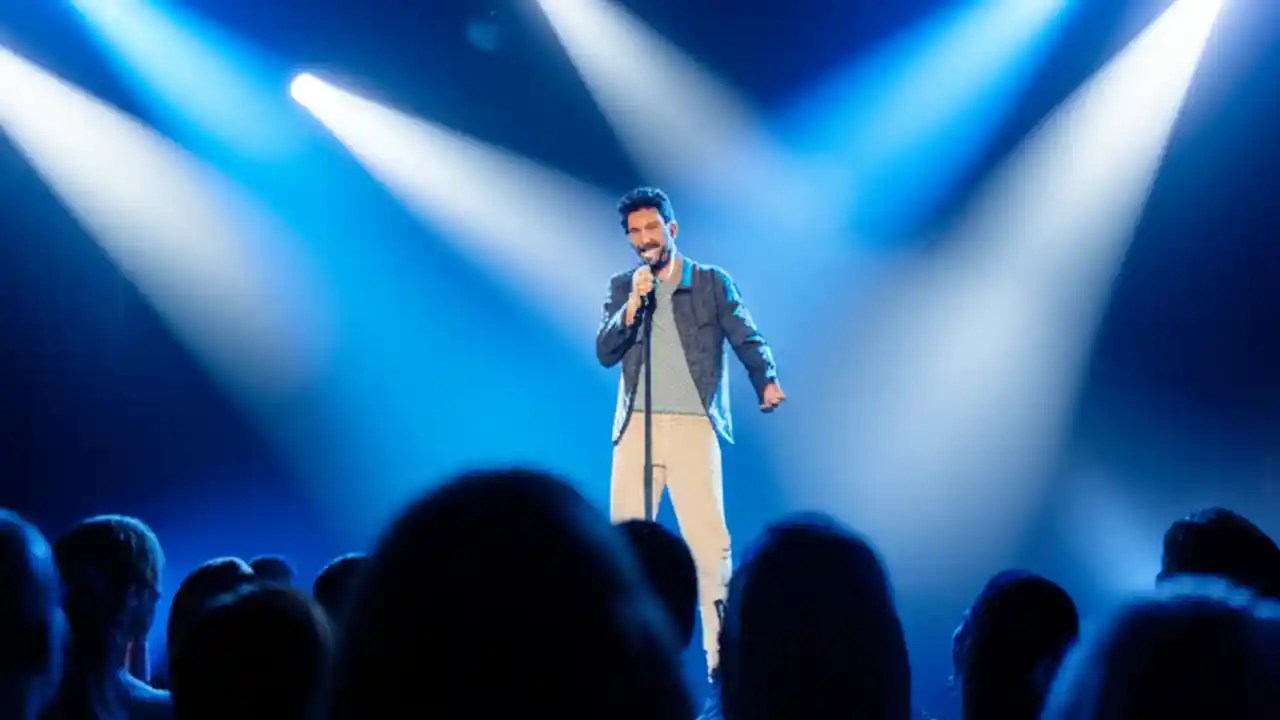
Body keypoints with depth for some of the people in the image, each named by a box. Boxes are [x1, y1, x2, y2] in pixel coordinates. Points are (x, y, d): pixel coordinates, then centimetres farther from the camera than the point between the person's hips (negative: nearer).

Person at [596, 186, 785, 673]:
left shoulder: (713, 283, 7)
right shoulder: (621, 288, 14)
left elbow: (747, 339, -2)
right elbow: (605, 353, 3)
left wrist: (767, 381, -22)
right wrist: (633, 304, -11)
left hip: (693, 427, -3)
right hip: (636, 429, 3)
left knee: (709, 542, -10)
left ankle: (721, 657, -9)